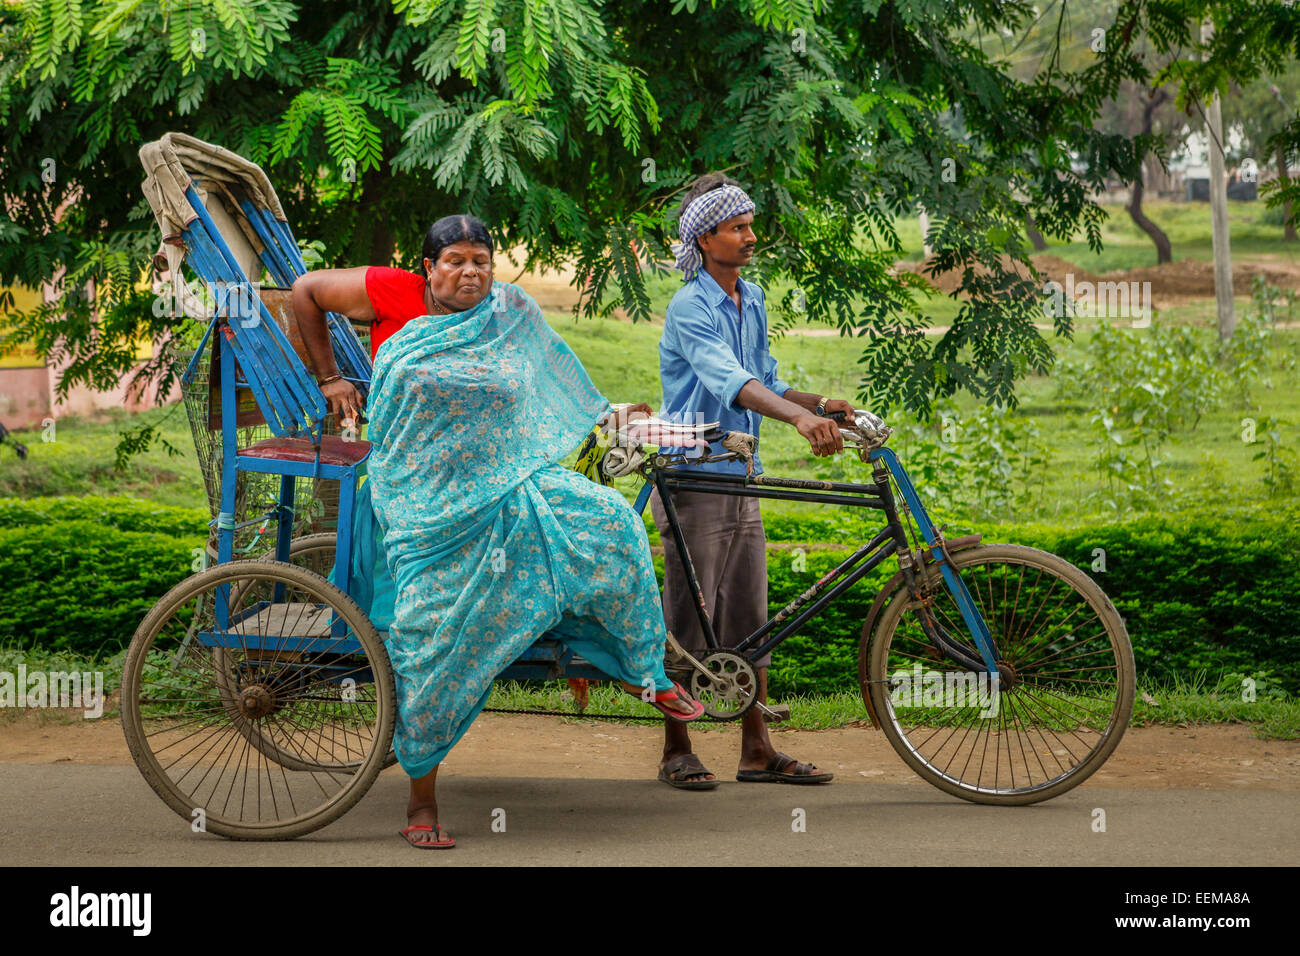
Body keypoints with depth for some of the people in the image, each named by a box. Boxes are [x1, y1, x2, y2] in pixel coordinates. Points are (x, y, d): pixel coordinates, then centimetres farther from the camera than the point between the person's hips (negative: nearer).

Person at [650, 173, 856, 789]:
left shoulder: (752, 301, 13)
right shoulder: (689, 309, -13)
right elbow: (728, 380, -29)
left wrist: (820, 404, -4)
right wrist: (800, 417, -42)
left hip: (740, 480, 7)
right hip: (693, 480, -7)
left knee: (749, 621, 8)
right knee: (688, 621, -2)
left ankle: (757, 750, 13)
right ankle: (676, 751, 6)